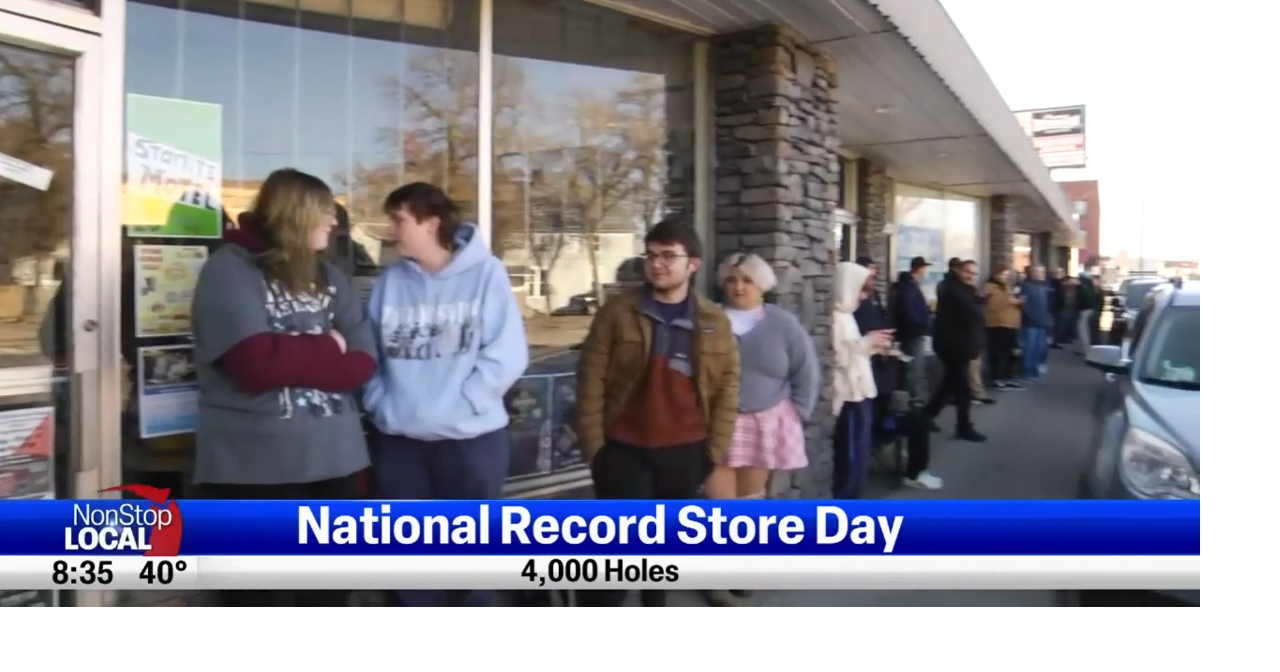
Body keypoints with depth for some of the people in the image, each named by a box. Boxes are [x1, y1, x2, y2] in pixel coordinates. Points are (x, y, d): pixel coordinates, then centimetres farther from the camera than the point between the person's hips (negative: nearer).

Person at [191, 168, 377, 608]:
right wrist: (327, 349, -5)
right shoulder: (231, 269, -6)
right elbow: (257, 362, -19)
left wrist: (291, 358, -12)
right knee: (263, 593, 7)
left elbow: (363, 362, 4)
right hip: (256, 467, -6)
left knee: (330, 589, 16)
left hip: (336, 458, 6)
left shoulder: (330, 277, 12)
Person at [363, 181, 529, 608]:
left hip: (471, 438, -3)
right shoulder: (390, 281, 6)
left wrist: (457, 406, -15)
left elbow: (507, 355, -10)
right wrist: (381, 405, -6)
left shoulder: (485, 273, -4)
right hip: (396, 439, 3)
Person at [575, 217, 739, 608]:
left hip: (686, 452, 3)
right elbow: (591, 380, -5)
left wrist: (716, 447, 0)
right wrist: (593, 445, -8)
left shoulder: (715, 322, 3)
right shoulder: (616, 313, -4)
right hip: (624, 450, -2)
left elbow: (728, 386, 5)